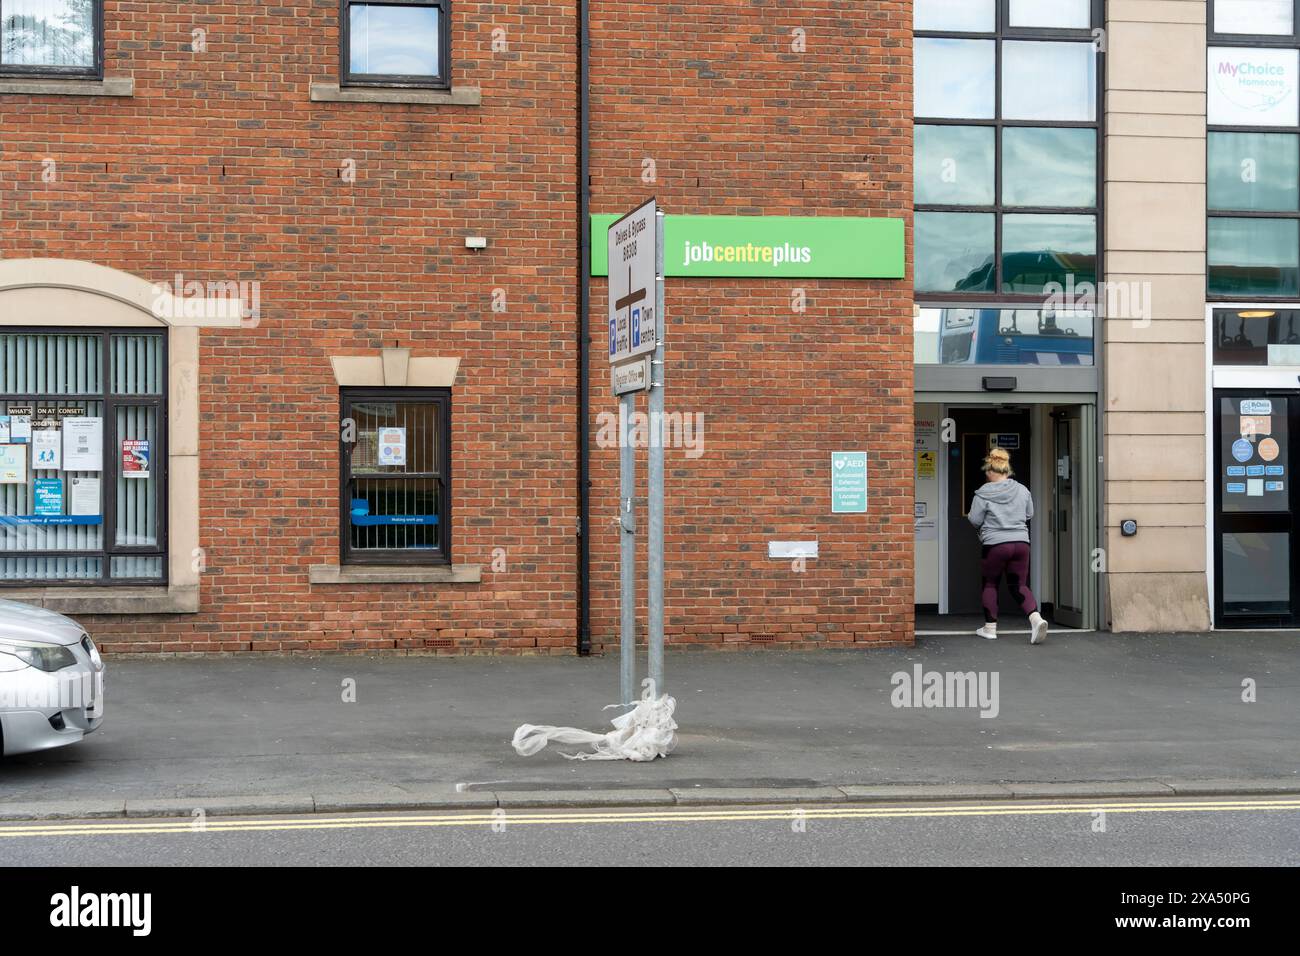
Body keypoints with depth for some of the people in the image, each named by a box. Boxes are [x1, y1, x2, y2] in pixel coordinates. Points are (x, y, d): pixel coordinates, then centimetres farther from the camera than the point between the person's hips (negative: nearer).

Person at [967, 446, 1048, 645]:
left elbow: (975, 520, -6)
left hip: (995, 544, -3)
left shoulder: (984, 493, -9)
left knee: (990, 585, 13)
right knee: (1020, 585, 9)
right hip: (1021, 542, 3)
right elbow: (1029, 514, 14)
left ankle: (990, 627, 16)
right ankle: (1036, 617, -14)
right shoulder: (1022, 490, 3)